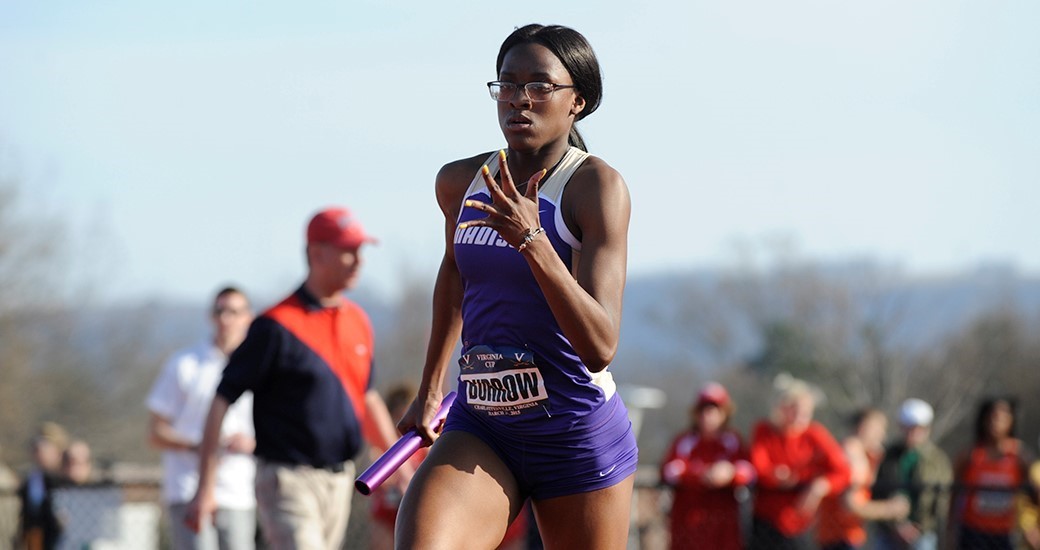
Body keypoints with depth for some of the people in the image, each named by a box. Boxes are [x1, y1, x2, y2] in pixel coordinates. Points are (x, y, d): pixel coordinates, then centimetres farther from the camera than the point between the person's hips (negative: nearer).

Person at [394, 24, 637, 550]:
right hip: (478, 432, 4)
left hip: (577, 438, -4)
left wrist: (533, 243, -32)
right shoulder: (460, 182, 5)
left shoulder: (596, 186, -12)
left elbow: (600, 346, -22)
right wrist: (430, 388, 34)